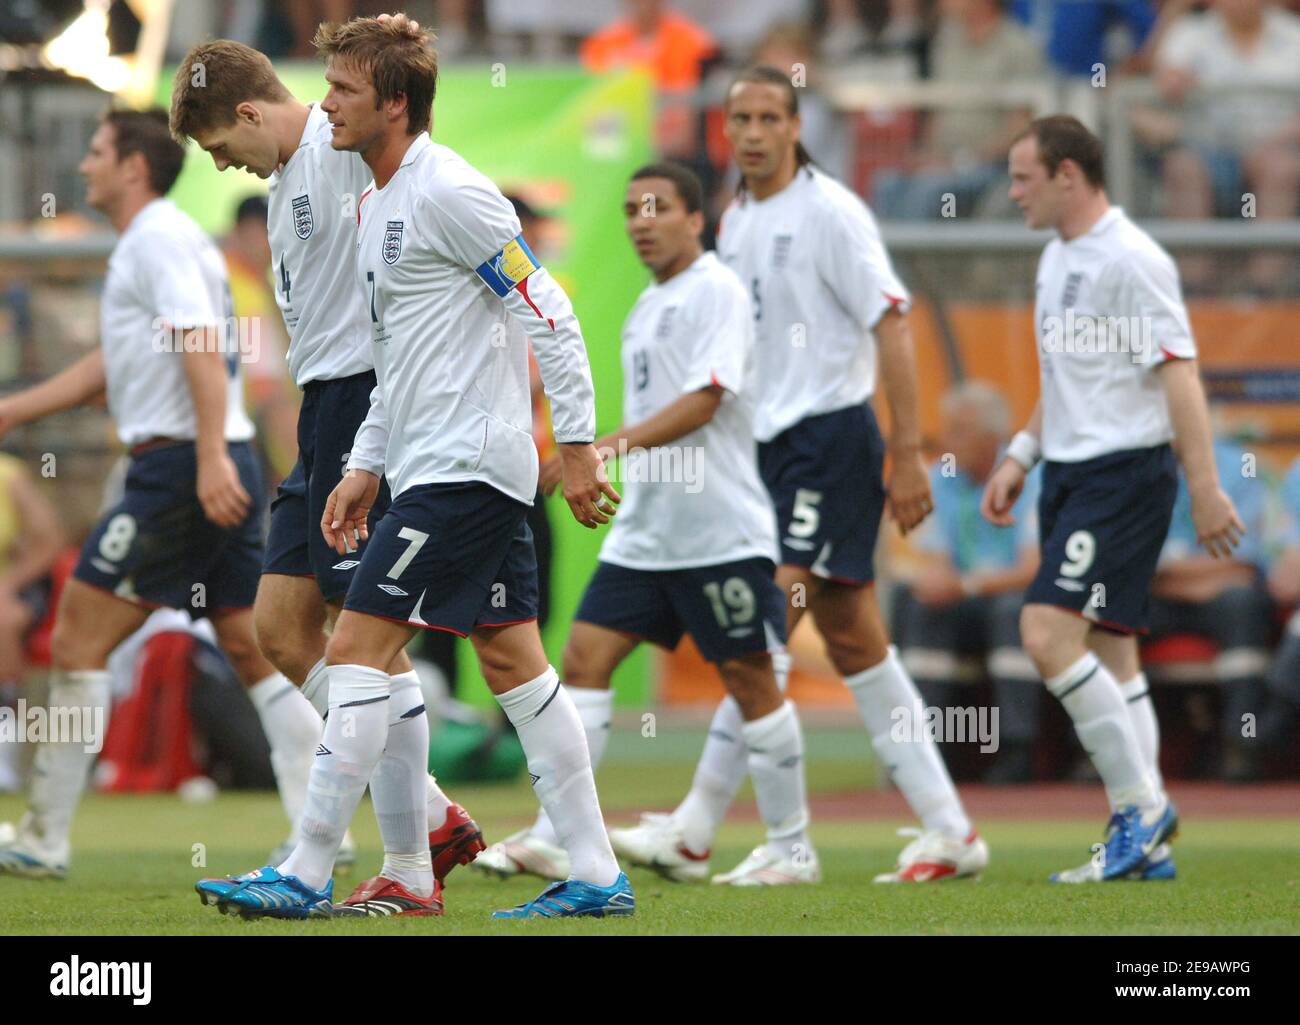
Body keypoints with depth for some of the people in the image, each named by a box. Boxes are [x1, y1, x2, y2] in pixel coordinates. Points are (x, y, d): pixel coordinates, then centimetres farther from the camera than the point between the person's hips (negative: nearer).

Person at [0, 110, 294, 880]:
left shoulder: (158, 238, -8)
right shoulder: (159, 239, 23)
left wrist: (210, 458, -30)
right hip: (222, 471, 10)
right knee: (254, 649, 7)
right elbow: (114, 365, 32)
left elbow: (201, 346, -21)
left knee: (80, 638, -4)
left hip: (179, 467, -10)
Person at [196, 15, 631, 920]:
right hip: (433, 468, 10)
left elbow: (549, 314, -15)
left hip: (461, 468, -10)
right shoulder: (380, 202, 16)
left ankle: (306, 876, -7)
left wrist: (578, 444, -16)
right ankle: (598, 878, 10)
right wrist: (366, 468, 19)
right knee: (511, 660, 9)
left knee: (358, 651, -10)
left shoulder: (449, 193, -14)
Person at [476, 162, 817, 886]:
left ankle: (792, 848, 8)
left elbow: (705, 399, -20)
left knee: (749, 678, -2)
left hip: (720, 530, -9)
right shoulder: (650, 305, 17)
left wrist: (616, 443, -26)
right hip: (644, 530, 9)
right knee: (586, 659, 0)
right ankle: (553, 840, -1)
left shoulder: (716, 290, -9)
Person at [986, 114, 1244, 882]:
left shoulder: (1132, 259, -13)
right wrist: (1021, 455, 18)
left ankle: (1143, 803, -10)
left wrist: (1206, 488, -19)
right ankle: (1147, 845, 9)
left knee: (1049, 635, -18)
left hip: (1125, 472, -9)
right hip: (1070, 474, 9)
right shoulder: (1057, 260, 15)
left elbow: (1179, 373, -16)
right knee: (1109, 656, 7)